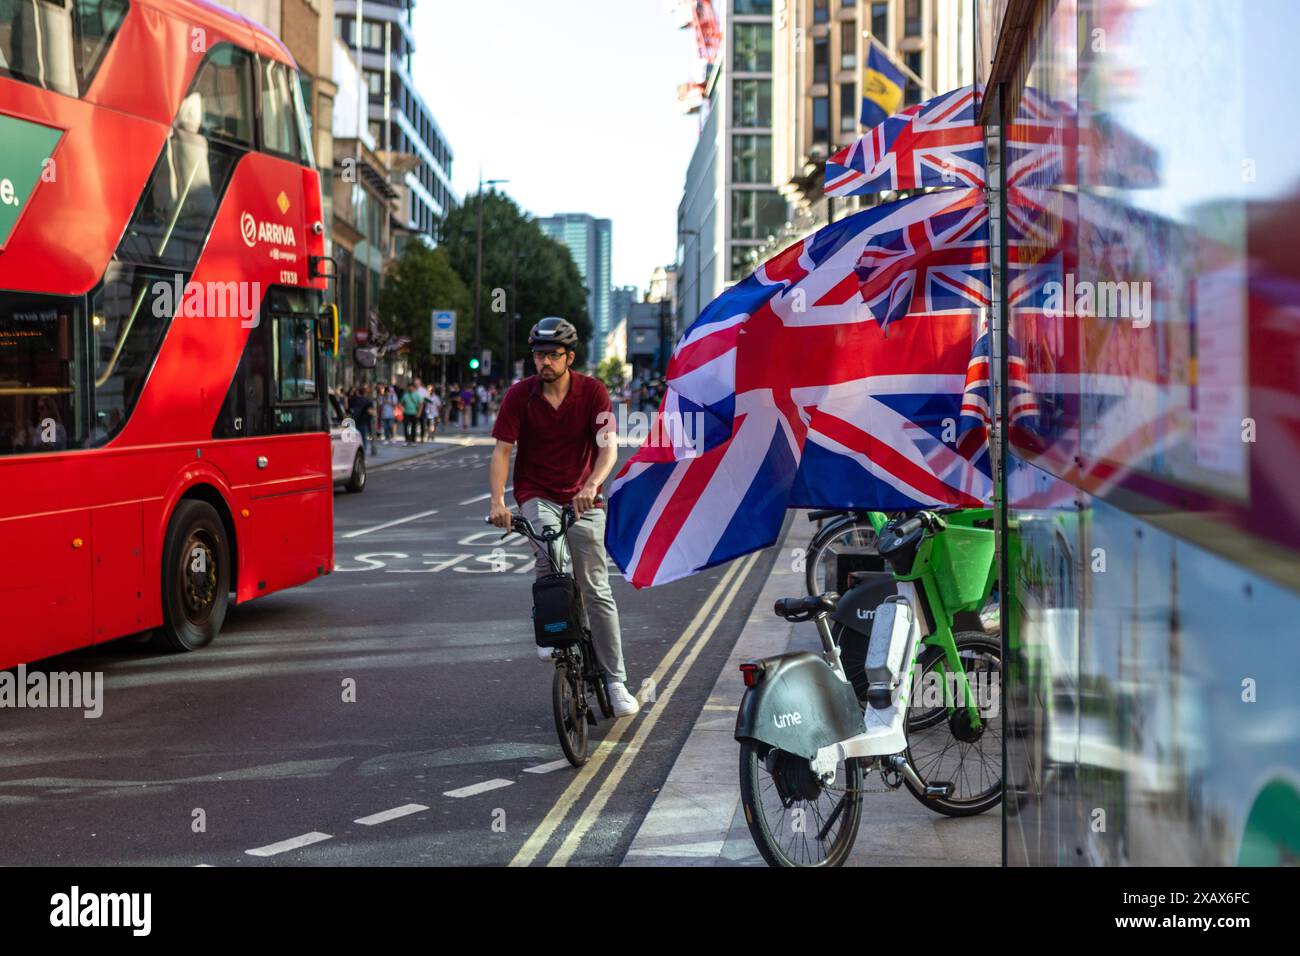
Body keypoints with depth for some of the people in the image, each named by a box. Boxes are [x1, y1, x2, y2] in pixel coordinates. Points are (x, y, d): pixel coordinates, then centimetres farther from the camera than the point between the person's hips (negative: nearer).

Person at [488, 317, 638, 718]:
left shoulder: (592, 391, -8)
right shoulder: (519, 395, -7)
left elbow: (608, 447, -18)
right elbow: (501, 450, -8)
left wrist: (592, 485, -37)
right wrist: (497, 500, -24)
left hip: (582, 498, 0)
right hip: (537, 496, 0)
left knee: (597, 590, -2)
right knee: (550, 555, -32)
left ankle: (615, 681, 5)